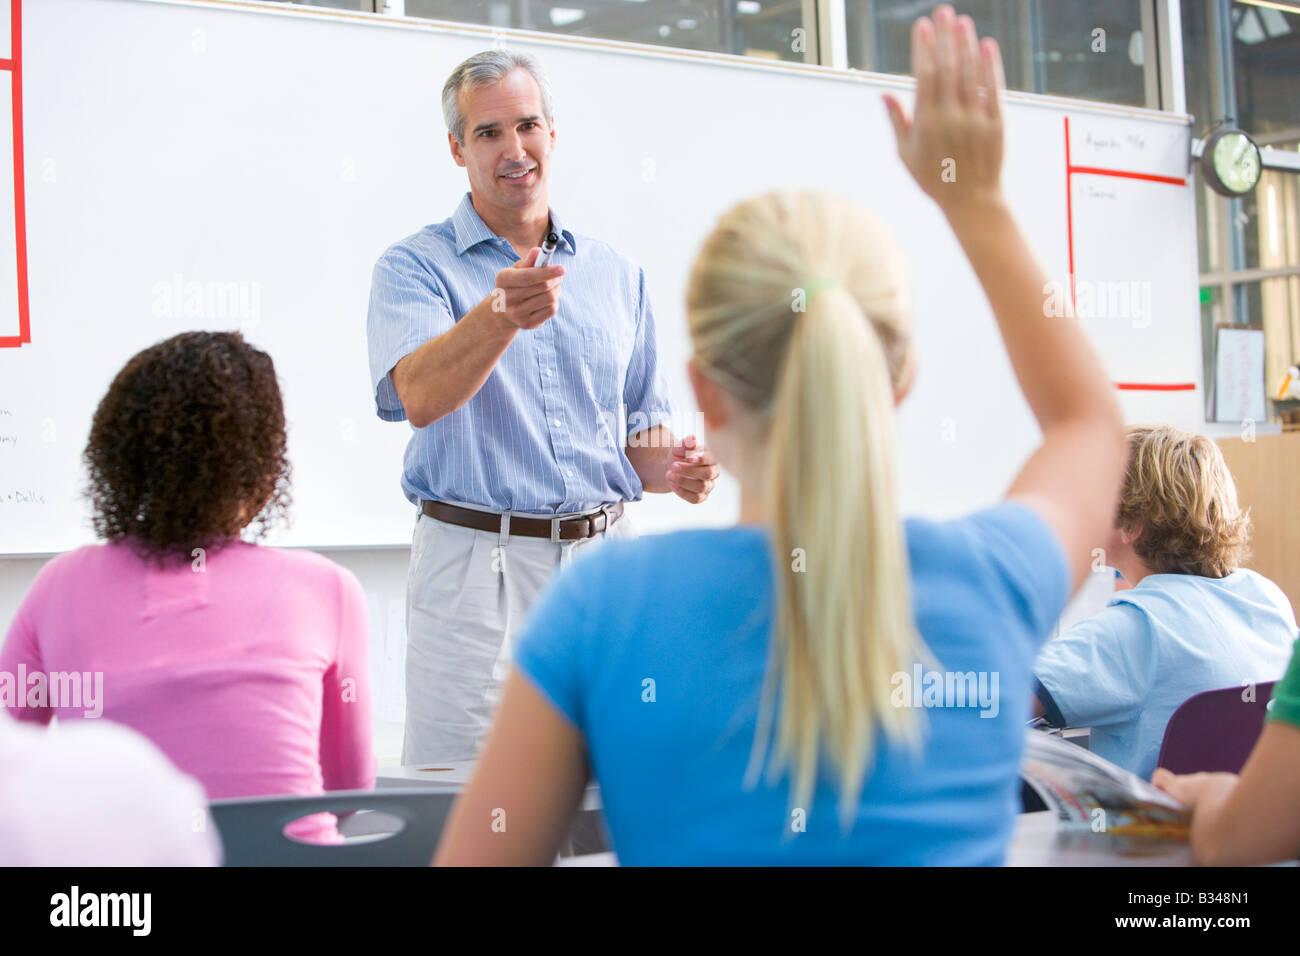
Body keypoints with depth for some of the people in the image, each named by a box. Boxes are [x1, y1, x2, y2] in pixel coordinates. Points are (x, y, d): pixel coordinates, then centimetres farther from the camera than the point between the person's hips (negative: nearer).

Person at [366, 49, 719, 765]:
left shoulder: (616, 275, 15)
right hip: (474, 565, -4)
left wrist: (668, 467, -3)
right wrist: (501, 316, -37)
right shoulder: (415, 267, 1)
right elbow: (420, 398, -19)